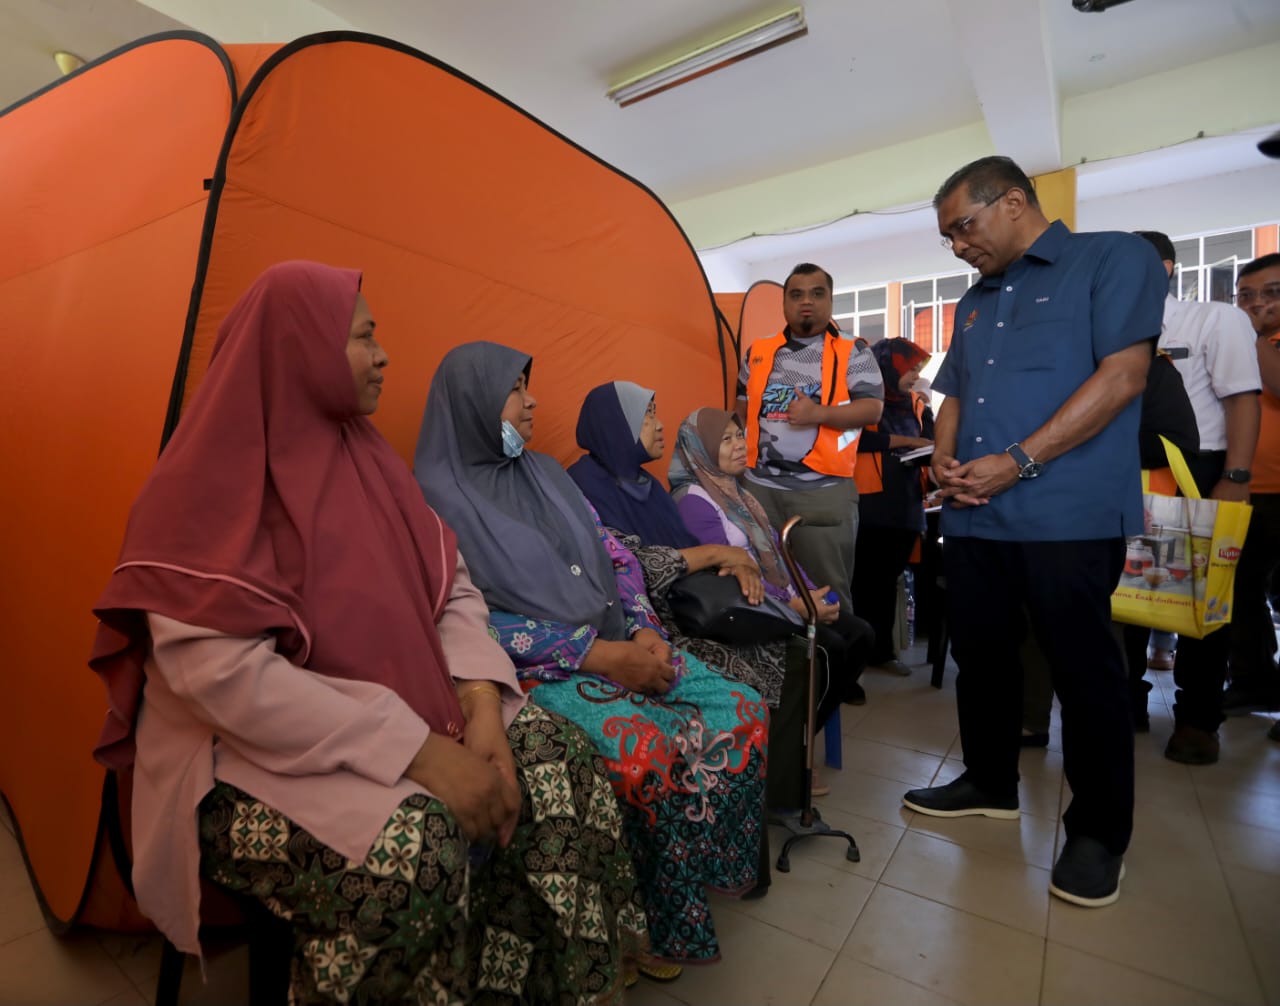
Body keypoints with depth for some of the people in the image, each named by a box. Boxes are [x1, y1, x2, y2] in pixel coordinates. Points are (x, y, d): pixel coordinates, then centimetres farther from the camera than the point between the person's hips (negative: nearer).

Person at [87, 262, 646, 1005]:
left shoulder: (366, 455, 6)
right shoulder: (211, 485, -15)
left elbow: (452, 587, 5)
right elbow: (223, 674, -24)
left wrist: (481, 698, -13)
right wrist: (416, 751, -27)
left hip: (396, 712, 6)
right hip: (255, 752, -6)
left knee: (559, 760, -11)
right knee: (415, 851, -32)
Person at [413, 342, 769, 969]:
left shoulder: (545, 471, 14)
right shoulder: (440, 496, -7)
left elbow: (614, 555, 13)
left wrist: (643, 631, -5)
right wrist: (602, 655, -18)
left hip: (621, 646, 7)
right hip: (540, 670, -6)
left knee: (743, 715, -9)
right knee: (652, 752, -29)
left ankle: (694, 882, 12)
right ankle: (654, 916, 2)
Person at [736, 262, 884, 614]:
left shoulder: (852, 353, 3)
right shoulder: (758, 352, 13)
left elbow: (872, 409, -5)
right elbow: (742, 411, 16)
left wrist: (820, 413, -20)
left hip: (823, 490, -3)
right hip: (759, 486, 4)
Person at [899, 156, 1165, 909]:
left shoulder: (1115, 260, 0)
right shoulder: (974, 303, 20)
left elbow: (1122, 375, -11)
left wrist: (1017, 462, -17)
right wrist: (945, 458, 0)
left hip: (1070, 517, -6)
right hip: (973, 517, 7)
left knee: (1085, 670, 4)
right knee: (981, 655, 13)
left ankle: (1101, 831, 22)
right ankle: (991, 783, 33)